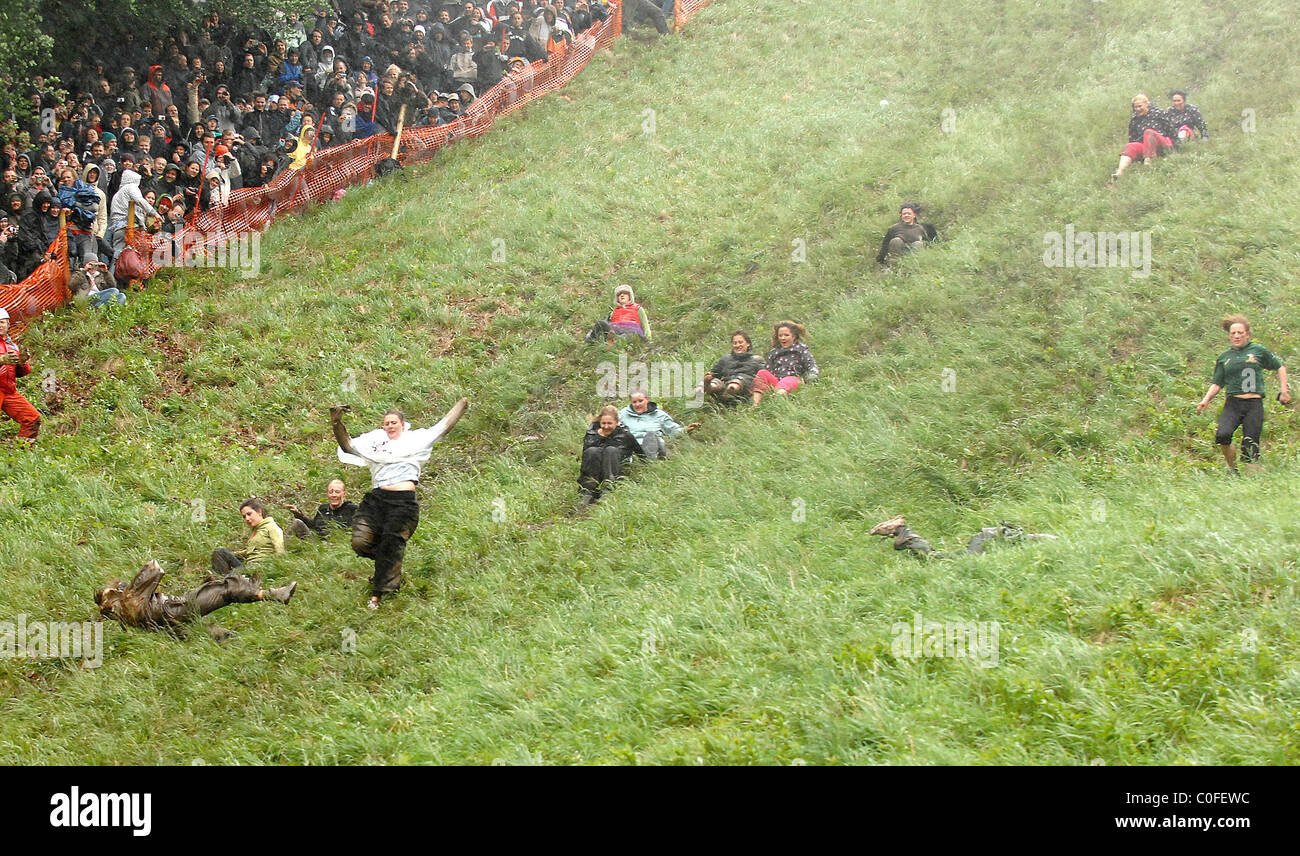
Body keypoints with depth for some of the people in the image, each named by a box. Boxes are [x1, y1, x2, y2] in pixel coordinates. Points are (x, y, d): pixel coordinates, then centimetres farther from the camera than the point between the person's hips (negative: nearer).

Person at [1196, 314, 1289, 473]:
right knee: (1222, 435, -24)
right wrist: (1206, 399, 1)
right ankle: (1233, 469, -1)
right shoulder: (1224, 357, 14)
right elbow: (1217, 383, 17)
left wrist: (1284, 391, 13)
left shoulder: (1258, 351, 9)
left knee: (1251, 445, -8)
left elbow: (1280, 368, 20)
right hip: (1232, 404, 1)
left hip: (1254, 404, -1)